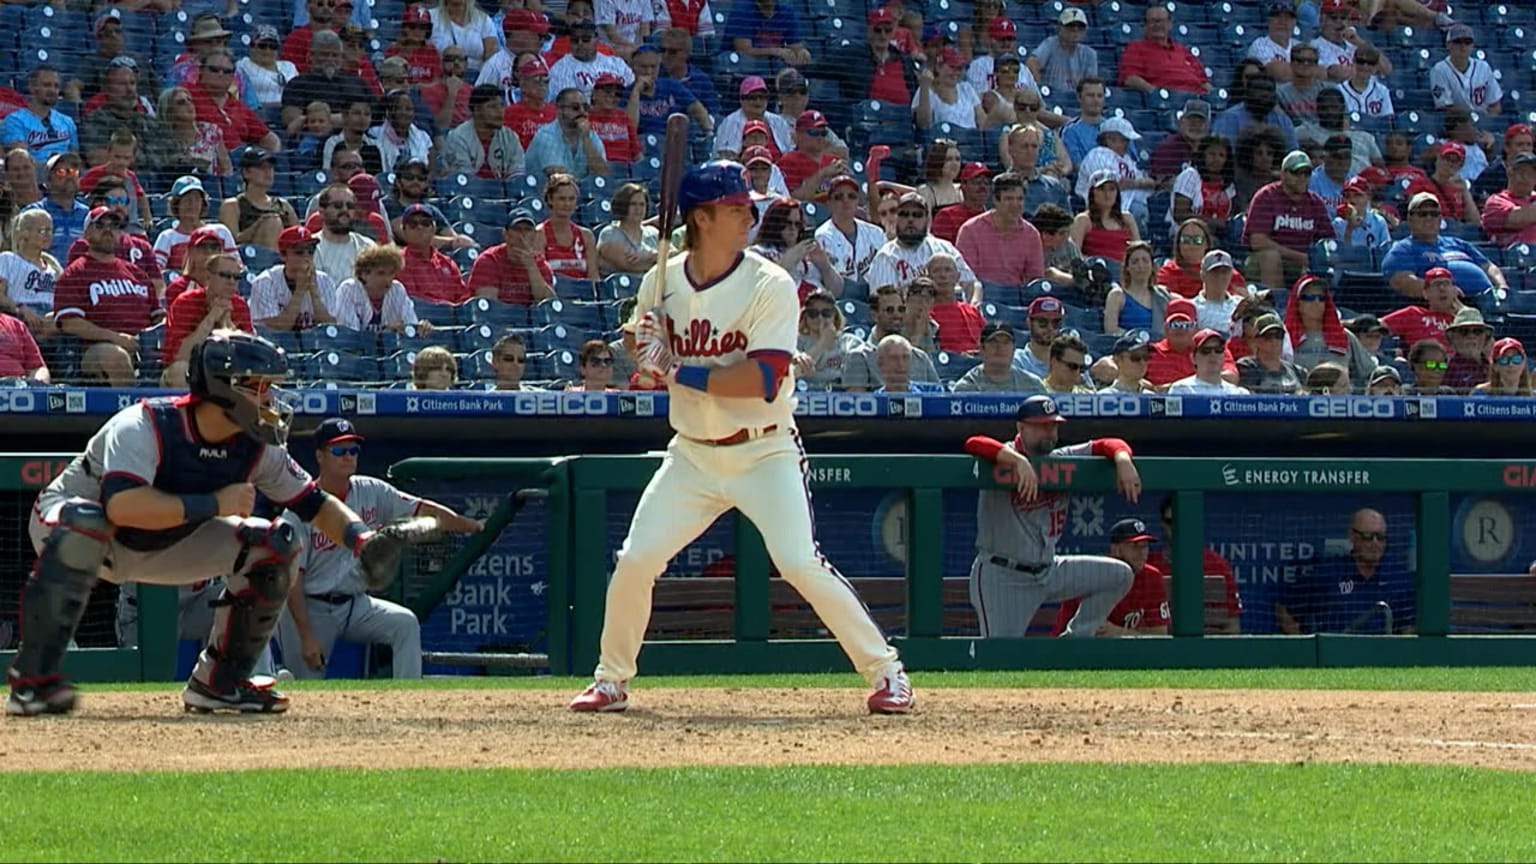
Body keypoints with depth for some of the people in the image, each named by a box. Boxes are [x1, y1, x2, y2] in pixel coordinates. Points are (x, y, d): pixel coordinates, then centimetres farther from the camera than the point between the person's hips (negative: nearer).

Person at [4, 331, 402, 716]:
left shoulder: (257, 448, -11)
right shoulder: (144, 427, -32)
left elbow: (316, 506, -3)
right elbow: (122, 506, -47)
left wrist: (362, 537, -24)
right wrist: (215, 503, -41)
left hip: (163, 547, 7)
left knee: (273, 544, -7)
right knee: (84, 521, -42)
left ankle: (219, 682, 2)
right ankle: (33, 679, -38)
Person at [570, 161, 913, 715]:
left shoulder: (770, 286, -13)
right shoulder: (662, 283, 1)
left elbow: (764, 378, -23)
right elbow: (652, 366, 15)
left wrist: (682, 374, -24)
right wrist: (645, 343, -8)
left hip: (764, 454, -4)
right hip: (692, 456, 4)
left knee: (800, 562, -17)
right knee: (635, 560, -3)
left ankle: (886, 673, -7)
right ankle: (611, 681, 16)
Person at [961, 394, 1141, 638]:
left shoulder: (1064, 460, 7)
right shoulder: (1005, 458, -10)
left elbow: (1109, 445, 6)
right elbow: (973, 444, -30)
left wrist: (1122, 461, -18)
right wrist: (1019, 461, -44)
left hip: (1049, 570, 7)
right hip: (1001, 577, -7)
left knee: (1119, 575, 3)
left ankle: (1073, 641, 7)